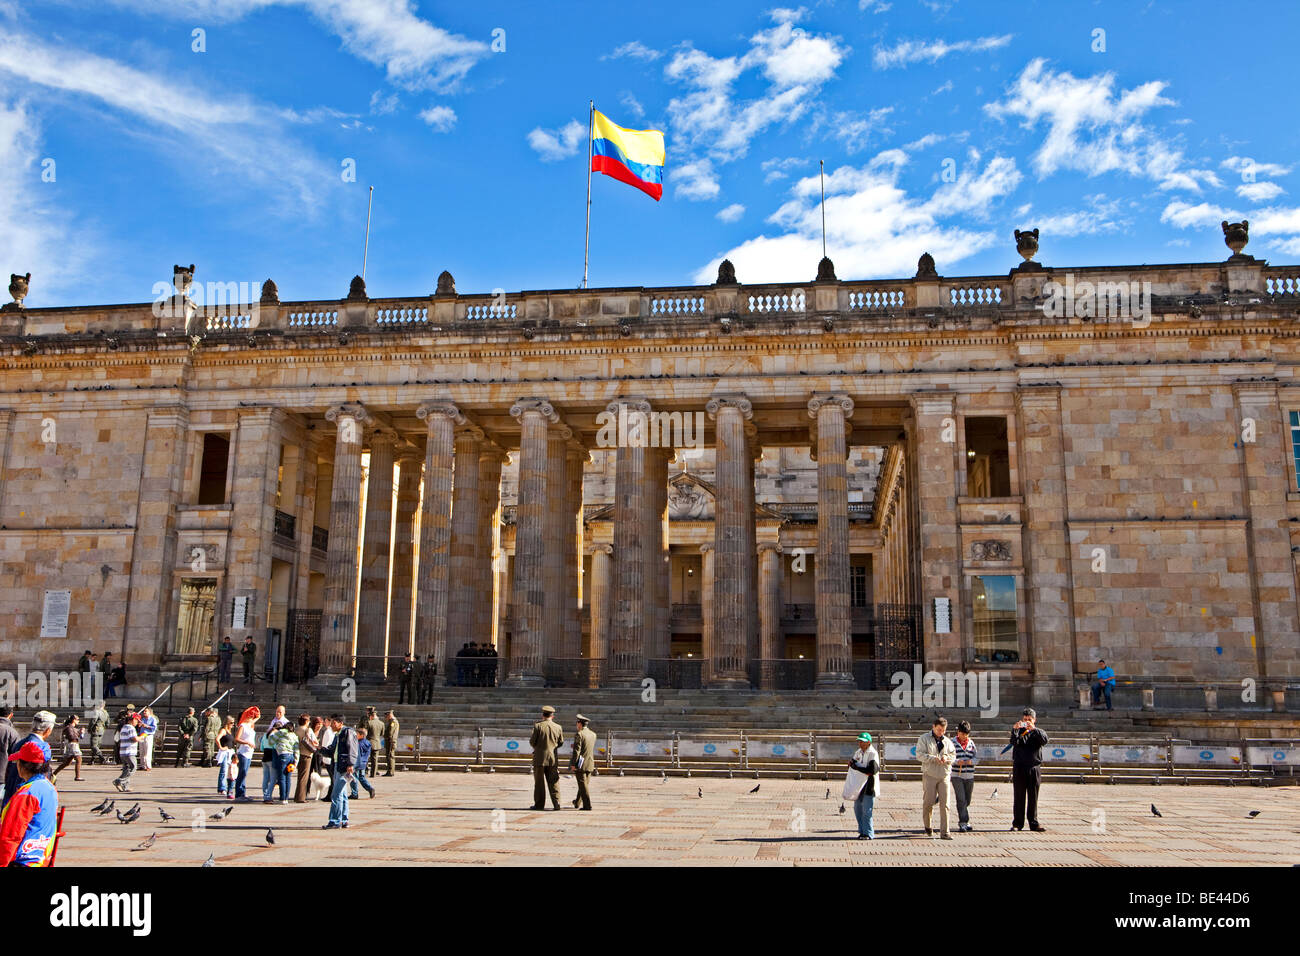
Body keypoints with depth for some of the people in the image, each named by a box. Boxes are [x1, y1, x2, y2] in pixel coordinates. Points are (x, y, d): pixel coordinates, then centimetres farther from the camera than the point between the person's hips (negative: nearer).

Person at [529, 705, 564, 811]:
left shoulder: (538, 725, -9)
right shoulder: (558, 727, 1)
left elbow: (532, 741, -8)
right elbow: (561, 743, 8)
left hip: (540, 757, -3)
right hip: (553, 758, 3)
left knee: (539, 782, 6)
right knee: (553, 782, 7)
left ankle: (539, 804, 10)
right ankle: (556, 803, -1)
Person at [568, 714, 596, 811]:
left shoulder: (579, 734, -13)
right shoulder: (593, 735, 8)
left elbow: (576, 751, -17)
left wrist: (573, 764, -15)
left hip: (580, 763, -7)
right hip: (590, 764, 7)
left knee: (583, 785, -3)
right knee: (585, 784, 16)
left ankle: (587, 805, -5)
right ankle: (577, 802, 31)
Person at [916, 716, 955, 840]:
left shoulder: (947, 741, 14)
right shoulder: (924, 738, 2)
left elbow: (953, 755, 16)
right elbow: (920, 755, -6)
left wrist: (947, 757, -7)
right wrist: (934, 758, -20)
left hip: (944, 775, 3)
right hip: (930, 775, -3)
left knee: (944, 804, -3)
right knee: (928, 802, 1)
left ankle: (944, 832, -2)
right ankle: (927, 826, 24)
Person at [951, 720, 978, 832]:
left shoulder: (971, 743, 12)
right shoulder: (953, 743, -1)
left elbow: (977, 757, 11)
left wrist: (970, 761, -11)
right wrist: (957, 761, -26)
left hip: (969, 775, 4)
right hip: (957, 775, -4)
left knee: (967, 800, 10)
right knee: (961, 799, -11)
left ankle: (963, 821, 22)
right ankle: (963, 822, -9)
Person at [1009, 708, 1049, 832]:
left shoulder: (1037, 732, 10)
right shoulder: (1019, 731, 7)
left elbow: (1045, 740, -13)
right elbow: (1014, 742, -14)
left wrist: (1033, 729, -26)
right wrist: (1015, 730, -32)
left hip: (1034, 768, 1)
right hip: (1019, 767, -1)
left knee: (1033, 798, 5)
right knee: (1019, 797, 1)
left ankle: (1034, 823, 11)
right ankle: (1017, 823, 5)